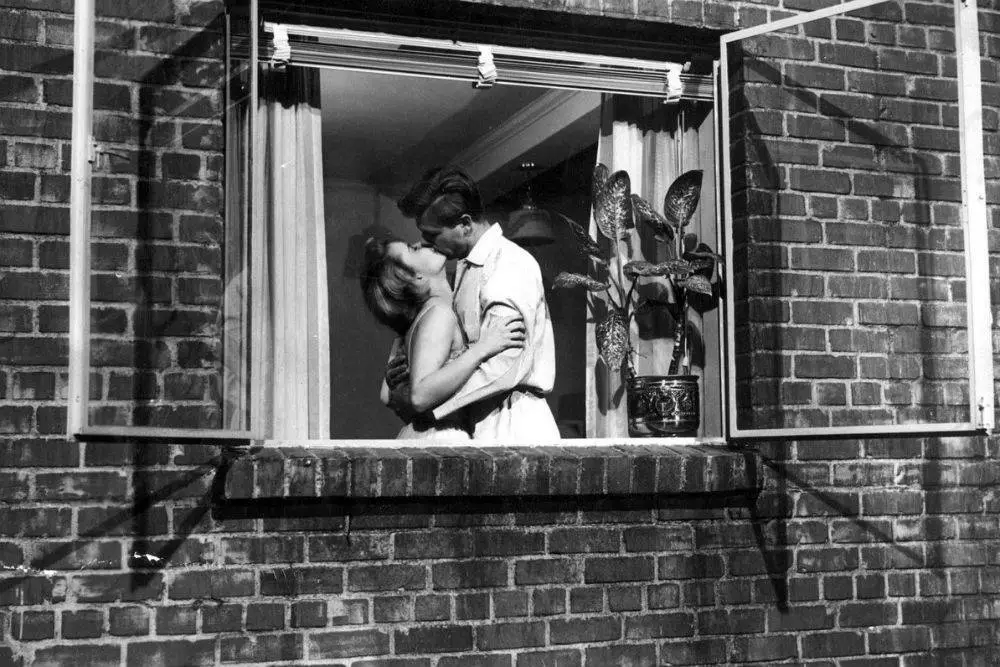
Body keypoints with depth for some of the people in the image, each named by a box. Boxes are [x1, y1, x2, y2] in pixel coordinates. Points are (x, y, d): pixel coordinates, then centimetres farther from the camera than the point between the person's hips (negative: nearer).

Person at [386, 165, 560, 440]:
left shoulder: (511, 266, -14)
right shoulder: (467, 267, 16)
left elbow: (502, 367, -23)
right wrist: (409, 369, 1)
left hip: (513, 427, -8)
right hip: (480, 425, 8)